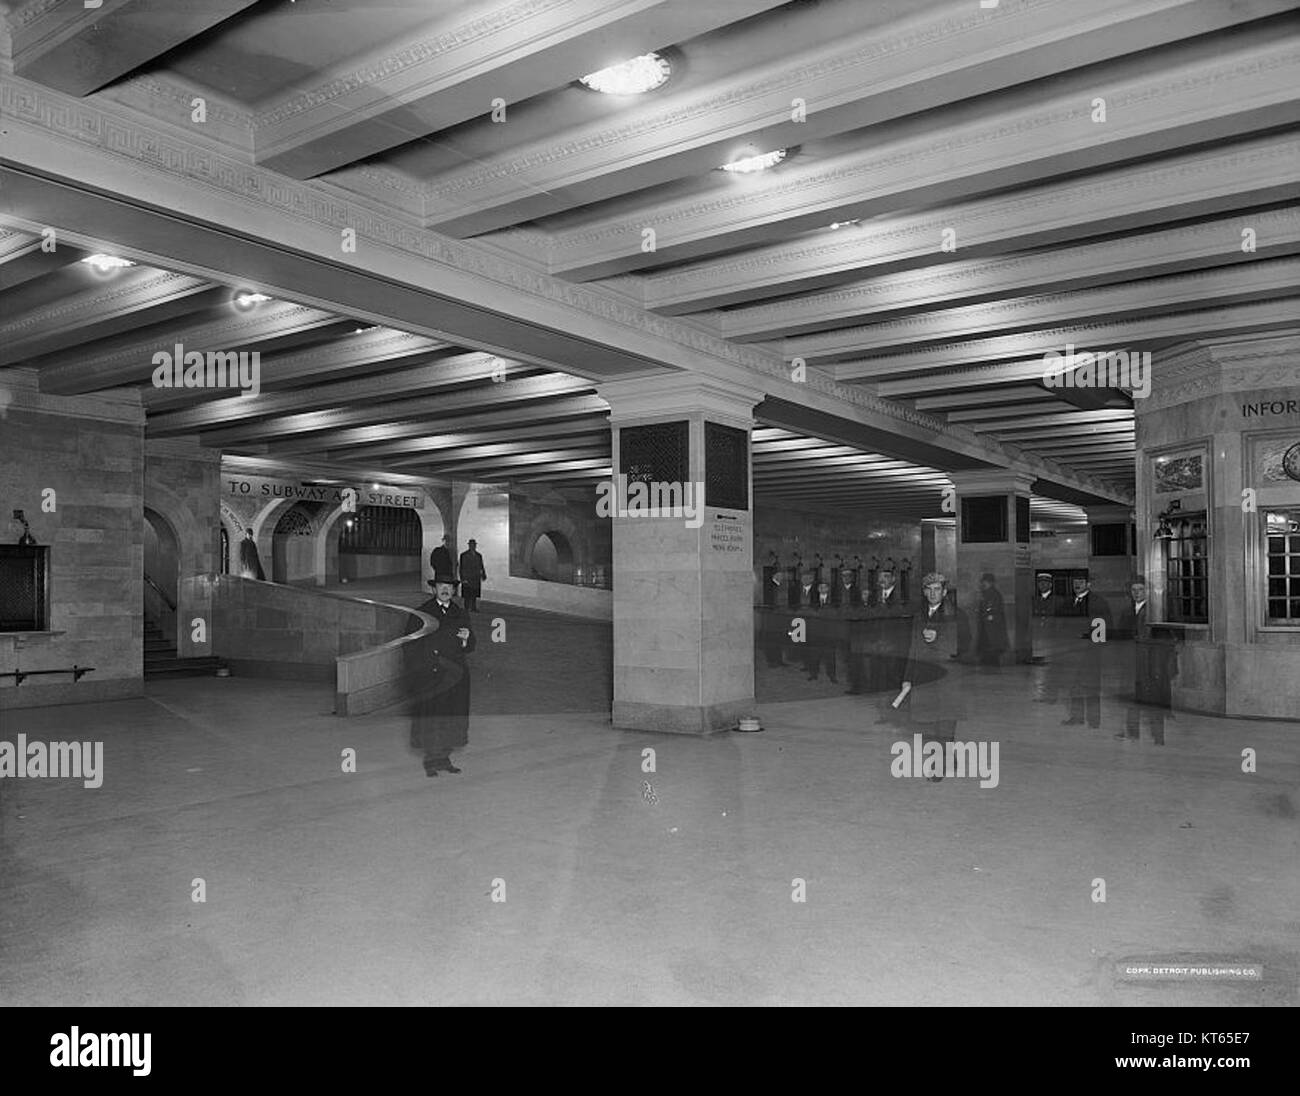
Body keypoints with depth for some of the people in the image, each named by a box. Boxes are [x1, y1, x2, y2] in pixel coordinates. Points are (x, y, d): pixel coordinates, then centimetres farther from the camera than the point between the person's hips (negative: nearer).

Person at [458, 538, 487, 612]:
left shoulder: (478, 556, 12)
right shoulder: (464, 555, -4)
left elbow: (481, 567, 14)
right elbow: (462, 568, -7)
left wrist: (483, 575, 2)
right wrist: (463, 579, -13)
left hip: (476, 578, 5)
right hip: (467, 578, -5)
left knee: (474, 595, 7)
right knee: (467, 594, -4)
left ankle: (474, 608, 14)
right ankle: (467, 608, 1)